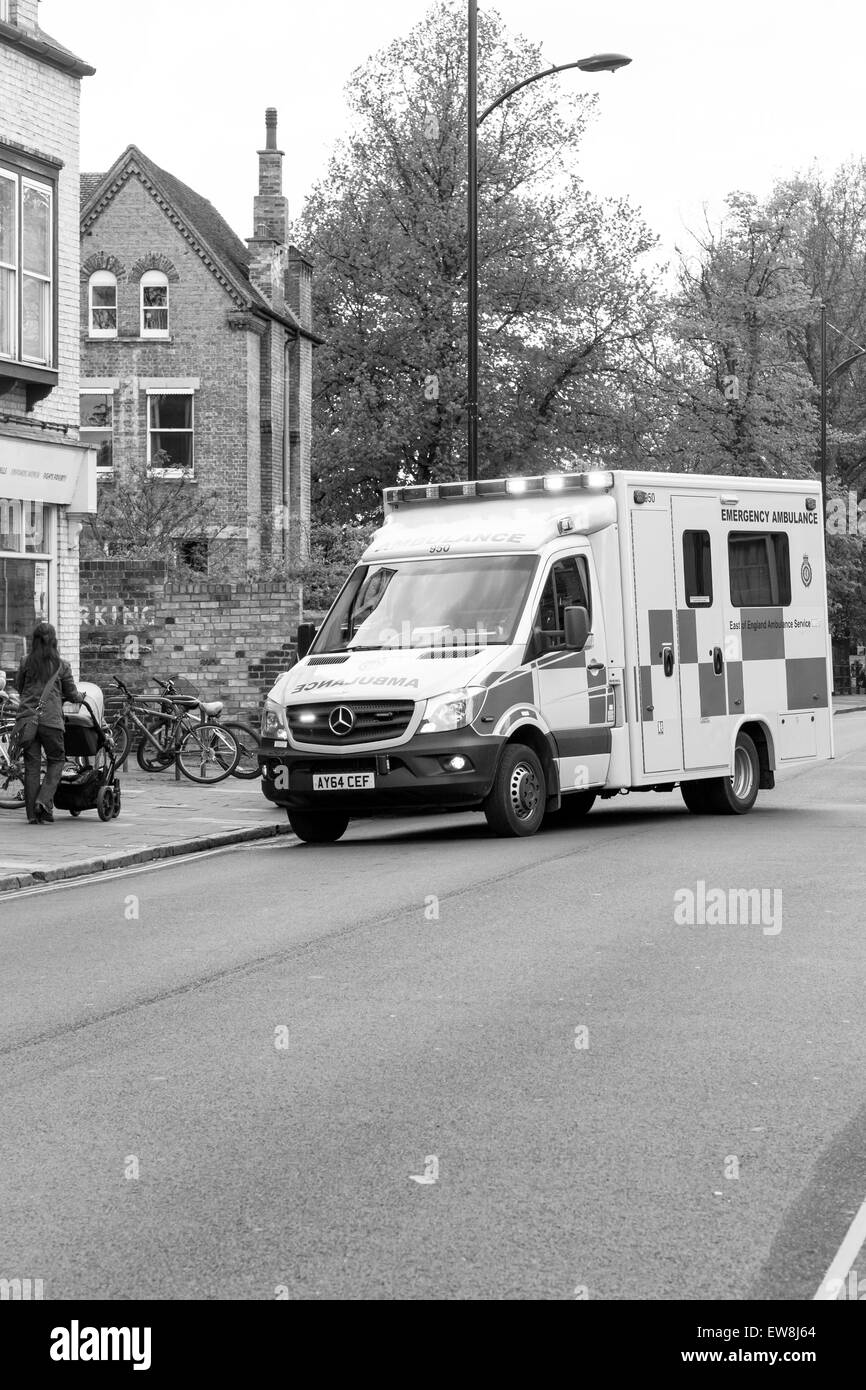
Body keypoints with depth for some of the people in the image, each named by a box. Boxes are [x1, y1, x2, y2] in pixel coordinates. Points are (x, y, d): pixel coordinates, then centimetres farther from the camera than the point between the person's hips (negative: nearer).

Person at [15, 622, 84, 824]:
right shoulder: (61, 665, 1)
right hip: (50, 718, -2)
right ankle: (45, 800, -7)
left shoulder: (26, 663, 5)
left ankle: (32, 813, 6)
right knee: (56, 760, 11)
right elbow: (71, 693, 10)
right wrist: (80, 698, 32)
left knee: (31, 765, 5)